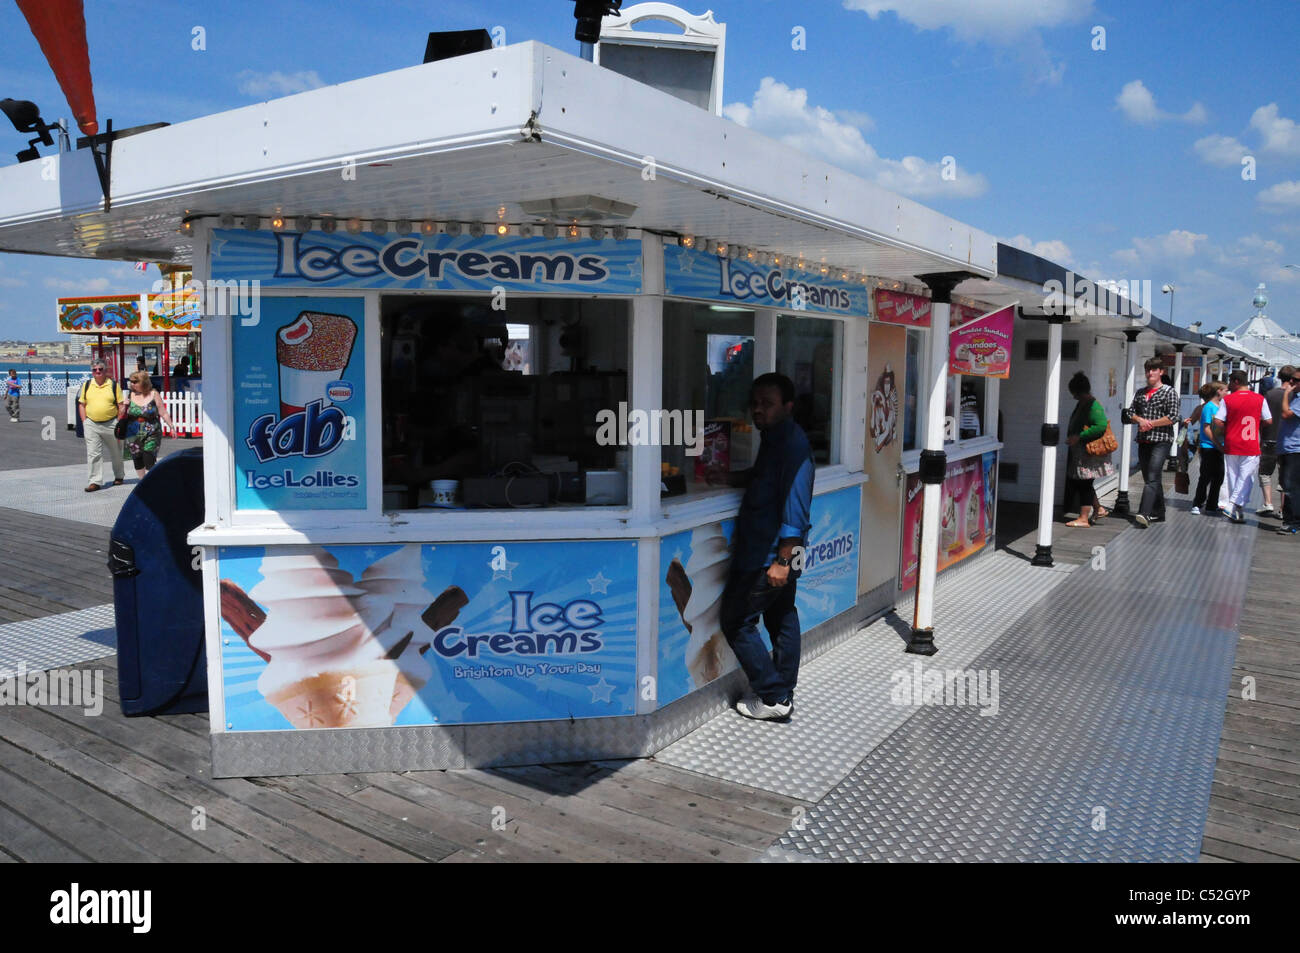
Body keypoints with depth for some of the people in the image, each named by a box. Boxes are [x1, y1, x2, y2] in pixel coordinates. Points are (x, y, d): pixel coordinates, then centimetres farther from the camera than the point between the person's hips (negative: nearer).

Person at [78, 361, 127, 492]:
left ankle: (118, 476, 32)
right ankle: (95, 481, -2)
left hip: (111, 424, -1)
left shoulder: (114, 385, 1)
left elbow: (121, 405, 1)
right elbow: (81, 404, 12)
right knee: (93, 454, -5)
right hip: (91, 425, 1)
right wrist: (84, 421, 2)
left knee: (115, 453, 13)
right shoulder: (87, 385, 7)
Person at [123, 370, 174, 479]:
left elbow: (163, 413, -1)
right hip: (134, 435, 4)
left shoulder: (153, 395, -2)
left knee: (149, 460, -12)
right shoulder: (131, 395, 5)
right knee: (137, 461, 9)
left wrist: (171, 426, -9)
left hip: (151, 434, -4)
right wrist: (125, 406, -6)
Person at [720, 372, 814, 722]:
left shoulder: (792, 442, -20)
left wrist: (782, 560, -26)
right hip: (779, 552, 10)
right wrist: (735, 477, 7)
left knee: (736, 621, -2)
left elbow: (795, 506, -24)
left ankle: (774, 697, 6)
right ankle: (783, 693, 28)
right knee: (781, 617, 16)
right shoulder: (775, 438, 11)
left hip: (771, 554, -10)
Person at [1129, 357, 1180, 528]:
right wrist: (1140, 420, -6)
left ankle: (1144, 513, -28)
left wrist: (1151, 423, -11)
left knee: (1152, 478, -17)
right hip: (1143, 441, 7)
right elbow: (1131, 412, 14)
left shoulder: (1169, 392, -2)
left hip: (1161, 441, -7)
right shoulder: (1140, 393, 16)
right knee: (1149, 479, 12)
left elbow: (1172, 417, -10)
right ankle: (1158, 513, 22)